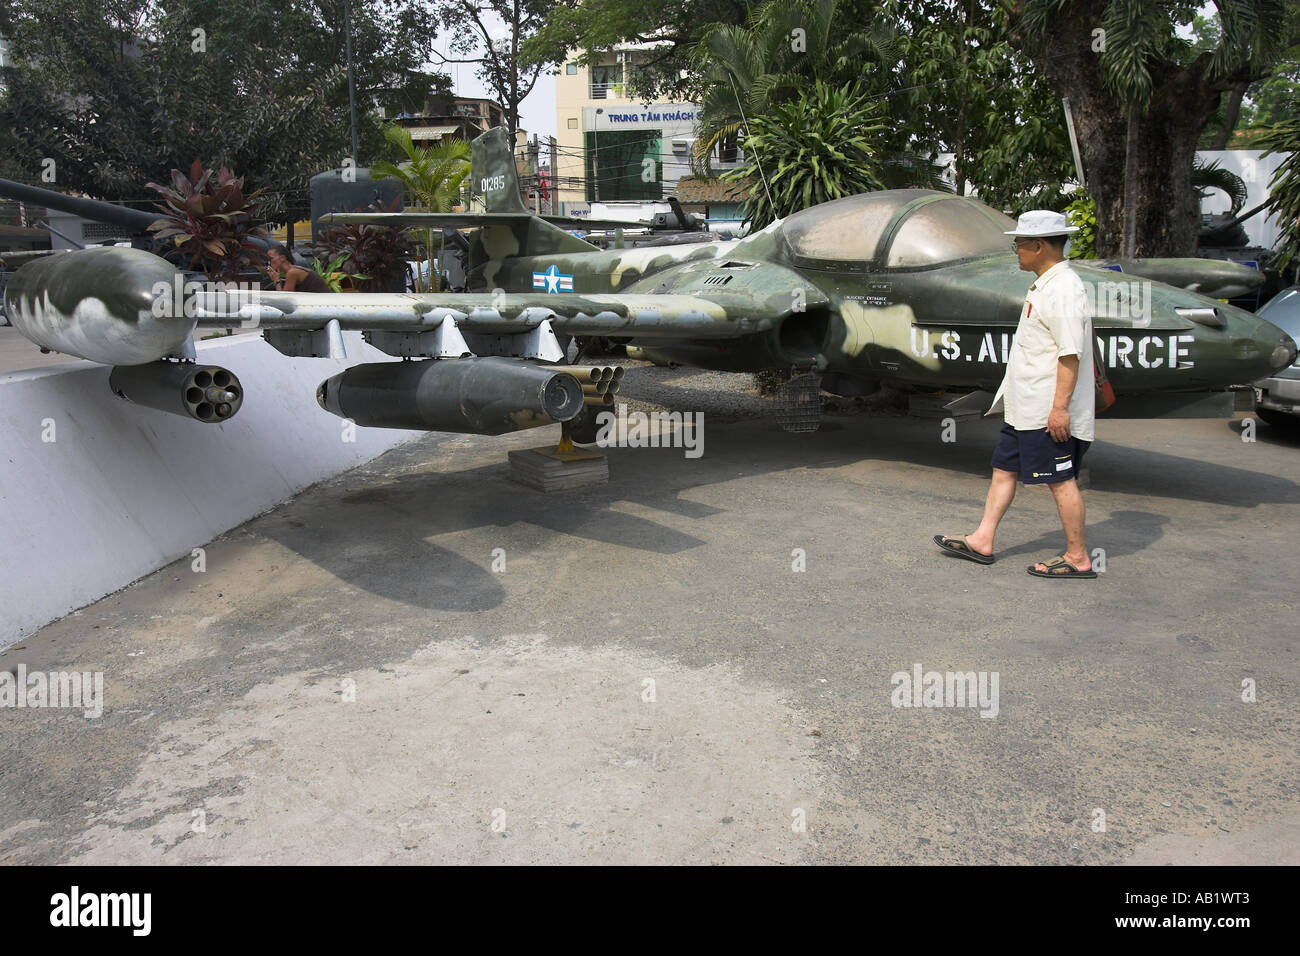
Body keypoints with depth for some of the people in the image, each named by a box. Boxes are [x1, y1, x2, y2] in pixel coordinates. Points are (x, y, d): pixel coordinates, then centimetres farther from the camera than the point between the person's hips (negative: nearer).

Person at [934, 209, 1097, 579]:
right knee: (1004, 468, 14)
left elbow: (1071, 354, -23)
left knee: (1061, 480, -2)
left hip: (1049, 412, -11)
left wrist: (1060, 407, -25)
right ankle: (982, 541, 23)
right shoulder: (1045, 285, 15)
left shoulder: (1063, 290, -18)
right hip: (1024, 407, 11)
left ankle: (1077, 558, 9)